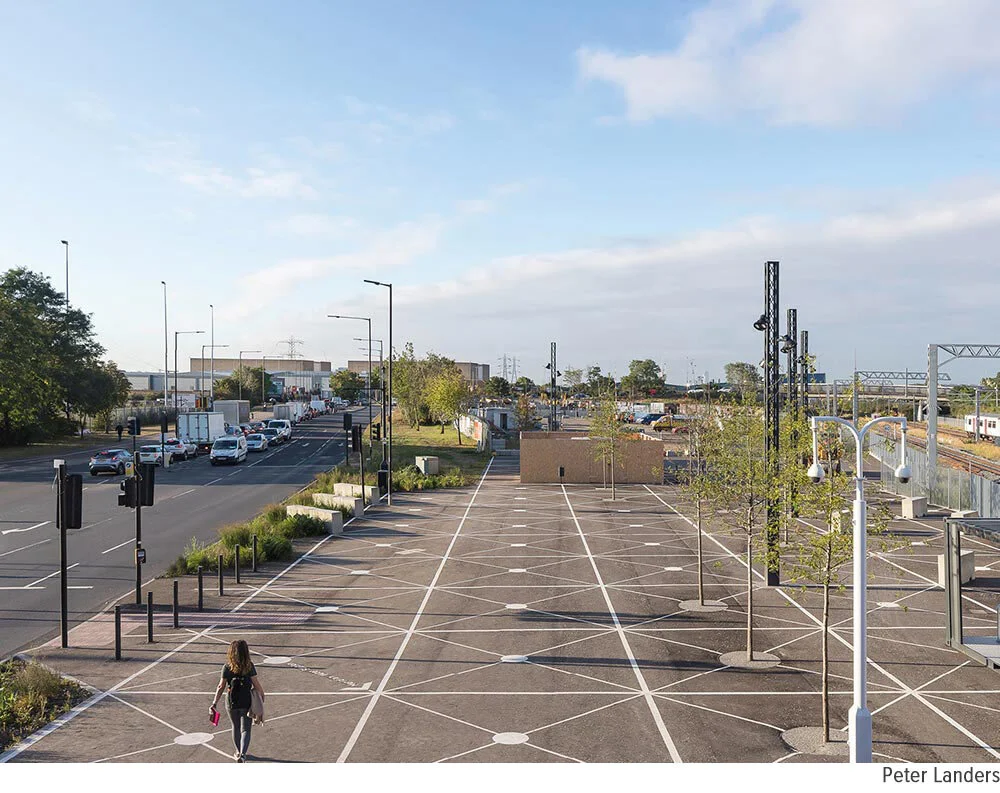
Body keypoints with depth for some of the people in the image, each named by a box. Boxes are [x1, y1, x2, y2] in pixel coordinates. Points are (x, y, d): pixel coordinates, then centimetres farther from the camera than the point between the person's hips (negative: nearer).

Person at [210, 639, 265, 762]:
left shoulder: (227, 667, -7)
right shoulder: (249, 666, -10)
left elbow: (221, 686, -7)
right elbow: (256, 684, -9)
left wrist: (214, 703, -1)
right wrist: (262, 694, 8)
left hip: (232, 702, 2)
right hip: (247, 702, -2)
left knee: (236, 728, 22)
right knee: (245, 730, 4)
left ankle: (238, 753, 37)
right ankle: (242, 754, -16)